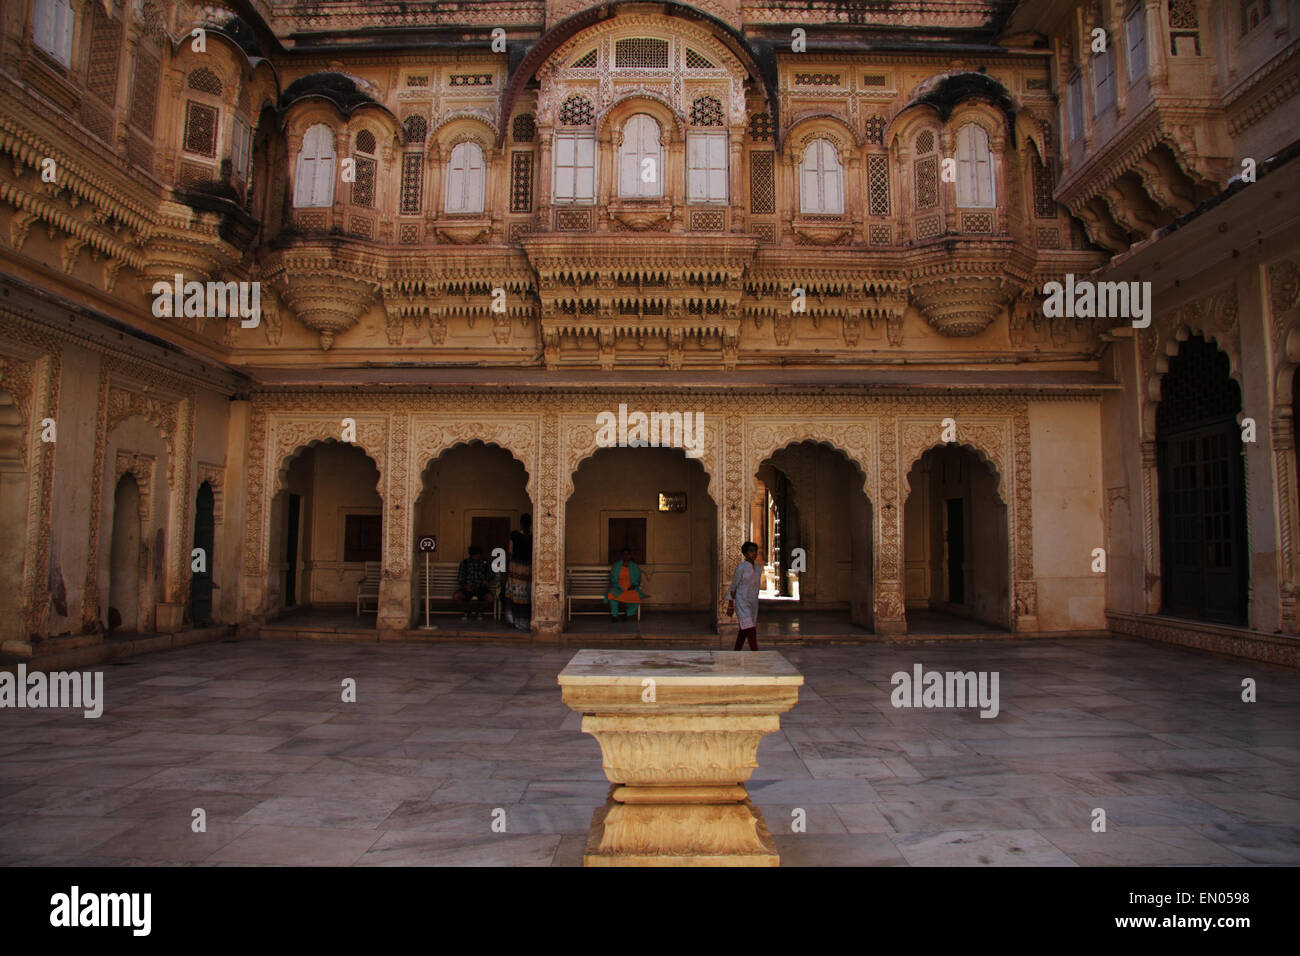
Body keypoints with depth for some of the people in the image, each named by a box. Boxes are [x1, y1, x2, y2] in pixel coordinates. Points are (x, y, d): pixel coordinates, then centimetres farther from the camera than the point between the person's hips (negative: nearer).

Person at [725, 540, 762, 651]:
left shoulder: (758, 569, 7)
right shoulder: (740, 568, -13)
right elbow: (733, 587, -7)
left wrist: (755, 604, 18)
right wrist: (730, 606, -6)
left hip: (753, 604, 7)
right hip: (742, 603, -7)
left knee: (744, 631, 12)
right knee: (751, 630, -13)